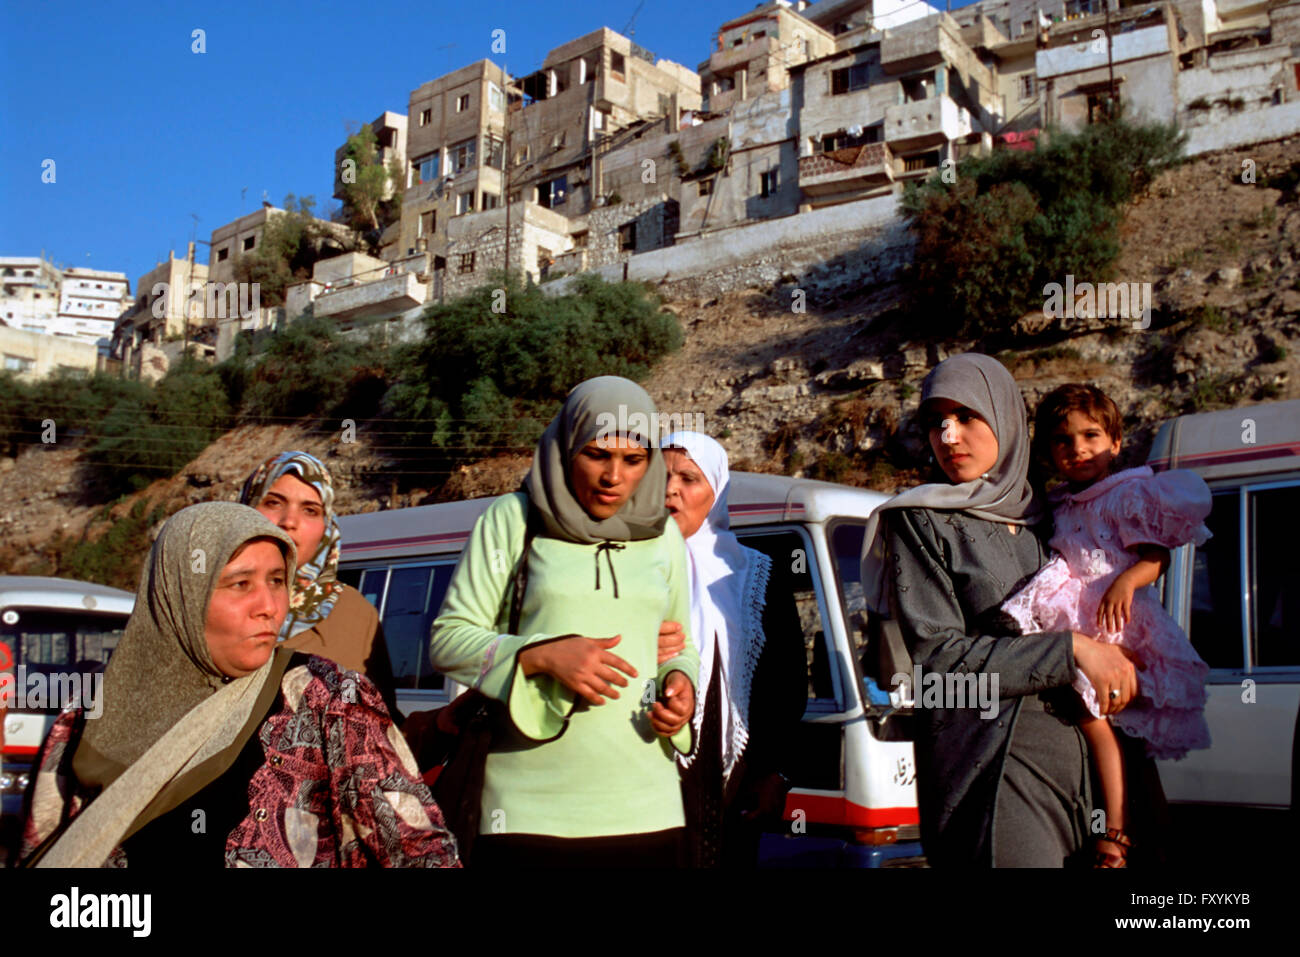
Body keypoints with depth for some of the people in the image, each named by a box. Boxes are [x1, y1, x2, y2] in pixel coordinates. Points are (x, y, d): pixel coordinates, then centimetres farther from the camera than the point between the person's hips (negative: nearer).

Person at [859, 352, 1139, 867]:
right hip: (987, 762, -5)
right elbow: (938, 656, -9)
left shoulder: (1038, 516, 15)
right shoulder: (921, 521, -1)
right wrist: (1070, 650, -10)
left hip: (1066, 753, 5)